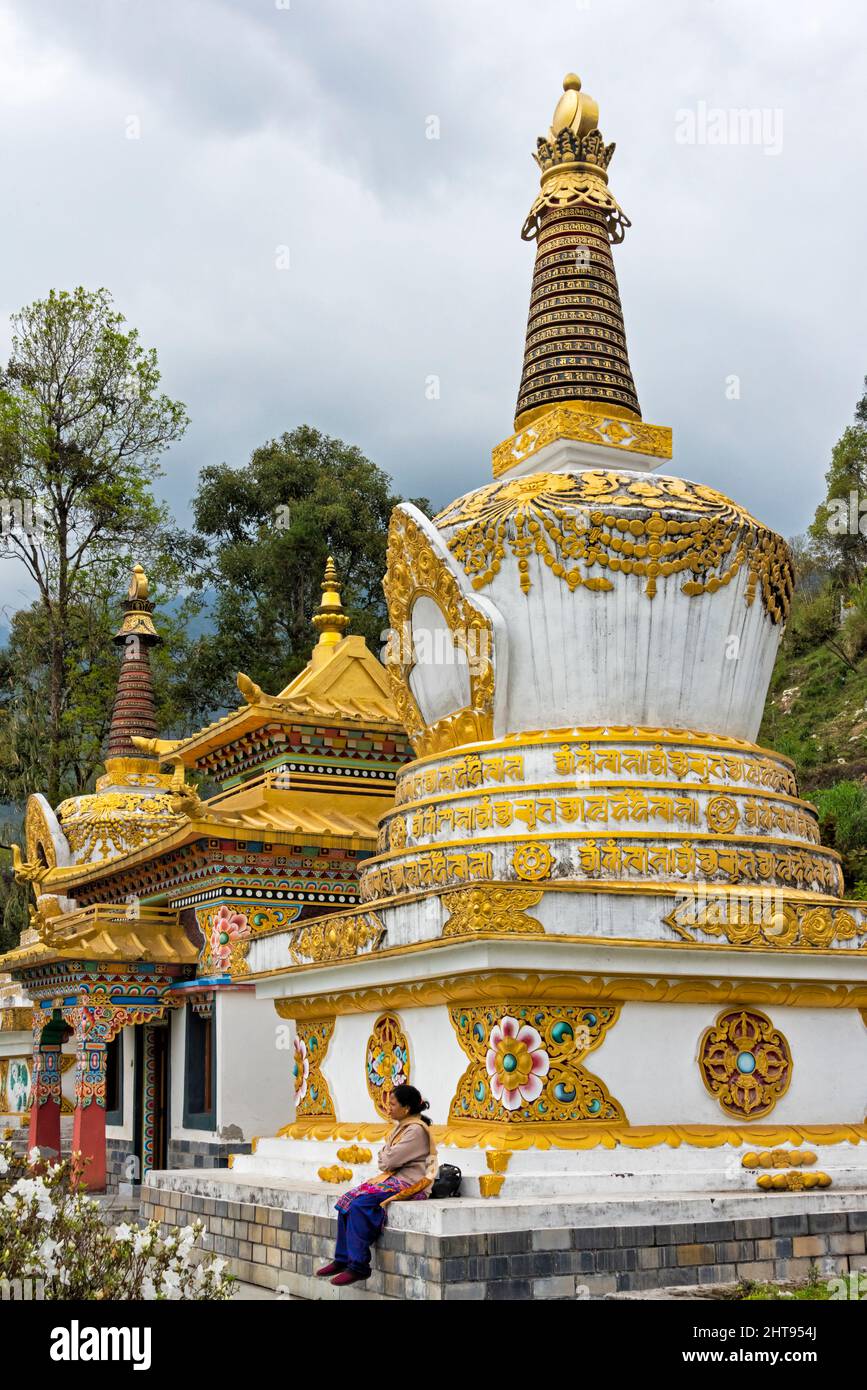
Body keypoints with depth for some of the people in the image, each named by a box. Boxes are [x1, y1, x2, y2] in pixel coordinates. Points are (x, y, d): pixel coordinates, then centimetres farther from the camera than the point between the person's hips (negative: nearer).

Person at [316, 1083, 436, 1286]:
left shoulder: (416, 1130, -14)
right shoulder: (402, 1127, 17)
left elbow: (389, 1160, -17)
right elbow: (382, 1158, 18)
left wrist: (384, 1156, 4)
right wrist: (386, 1157, -3)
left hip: (408, 1184, -10)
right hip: (394, 1178, 10)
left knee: (360, 1204, -25)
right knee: (347, 1200, -5)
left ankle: (358, 1266, -20)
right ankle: (342, 1259, -3)